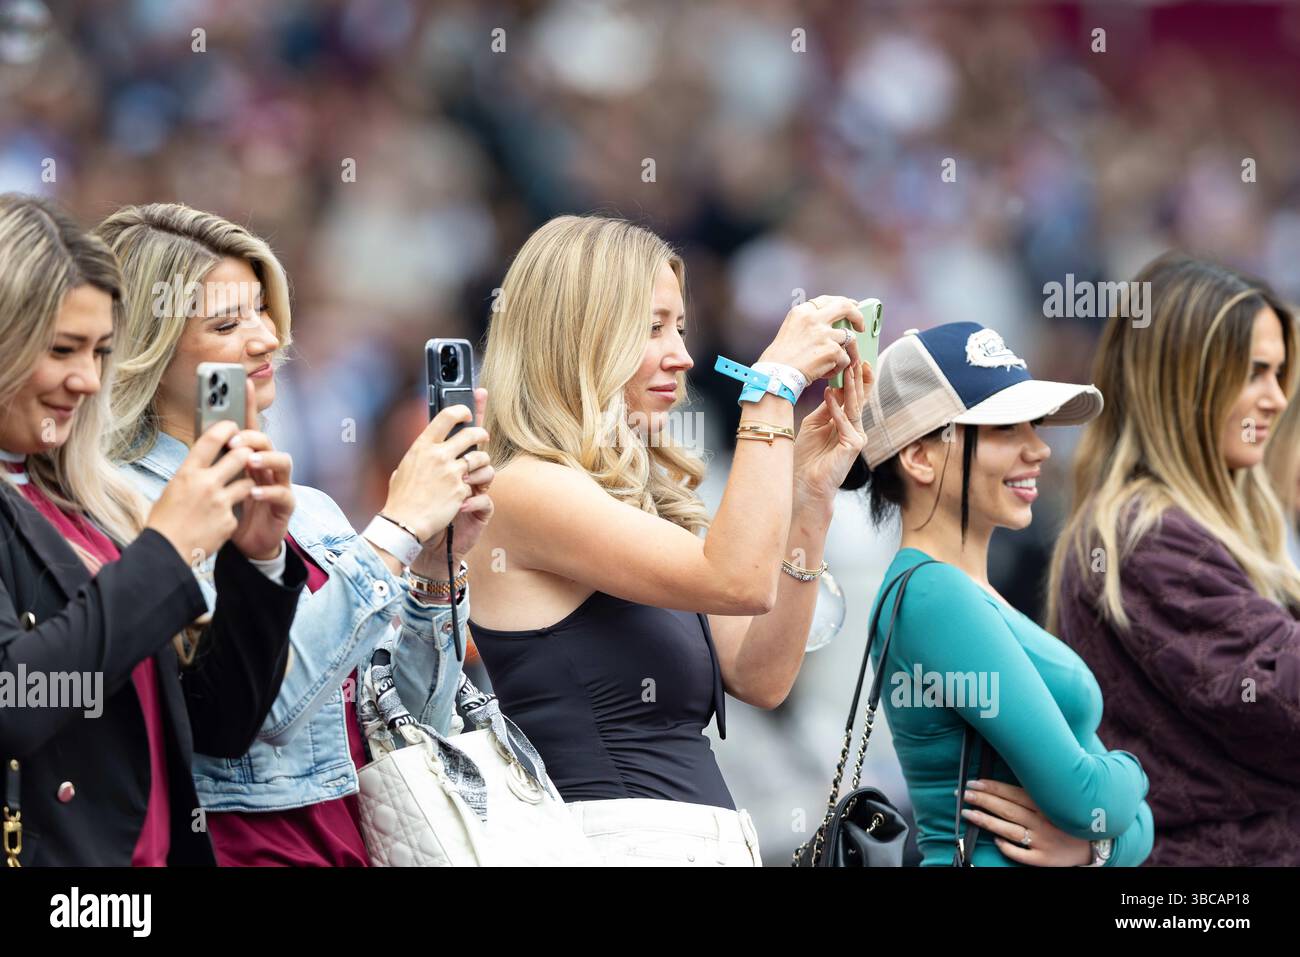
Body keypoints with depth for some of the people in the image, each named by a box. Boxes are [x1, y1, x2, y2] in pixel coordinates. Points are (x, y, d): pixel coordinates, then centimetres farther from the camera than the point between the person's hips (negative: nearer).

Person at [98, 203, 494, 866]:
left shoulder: (311, 512, 14)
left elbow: (414, 724, 15)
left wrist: (433, 572, 1)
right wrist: (397, 530, -12)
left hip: (368, 847, 6)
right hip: (240, 846, -6)